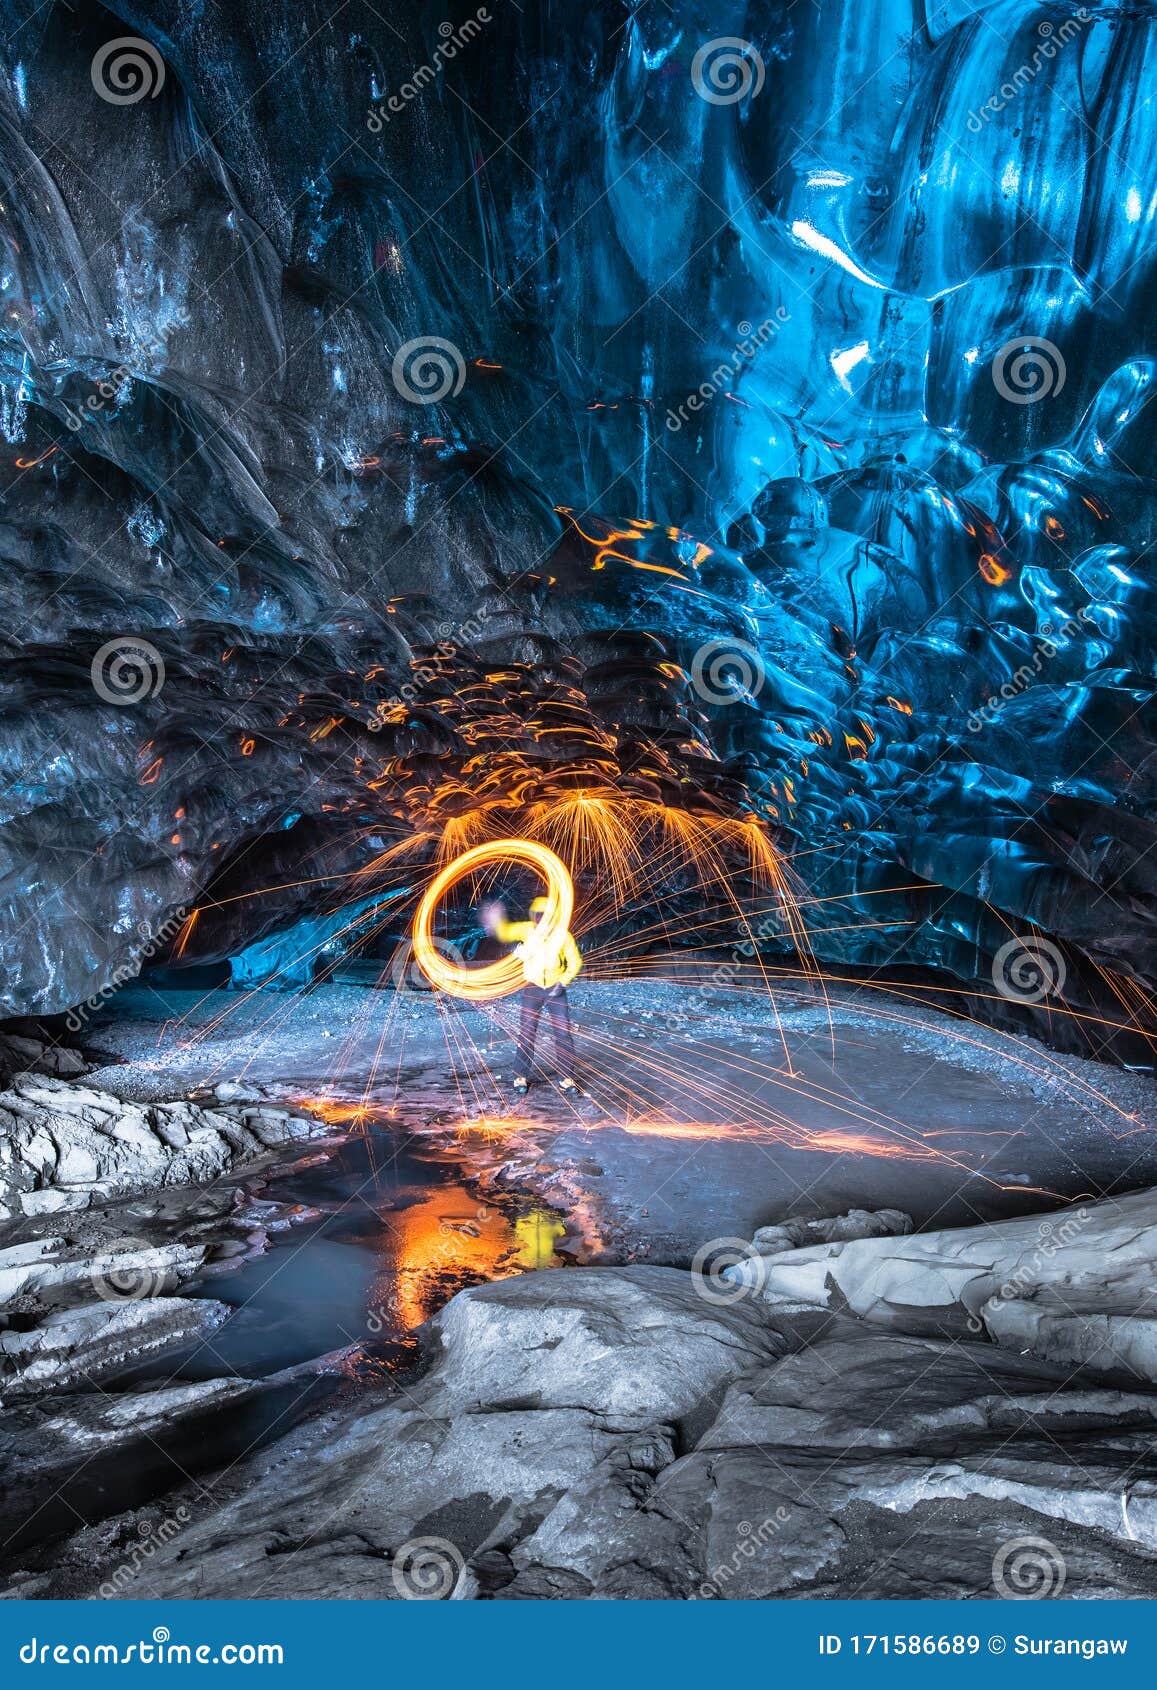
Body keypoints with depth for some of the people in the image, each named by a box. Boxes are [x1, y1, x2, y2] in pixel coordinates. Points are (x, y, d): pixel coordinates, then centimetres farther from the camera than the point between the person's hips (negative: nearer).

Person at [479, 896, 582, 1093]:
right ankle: (521, 1077, 8)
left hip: (555, 989, 0)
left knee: (563, 1033, -2)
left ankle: (567, 1078, 8)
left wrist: (563, 982, -12)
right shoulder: (527, 930, -9)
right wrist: (496, 921, -43)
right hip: (532, 988, 0)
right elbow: (506, 932, -21)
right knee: (526, 1032, -3)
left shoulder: (563, 935, -11)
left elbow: (575, 961, -1)